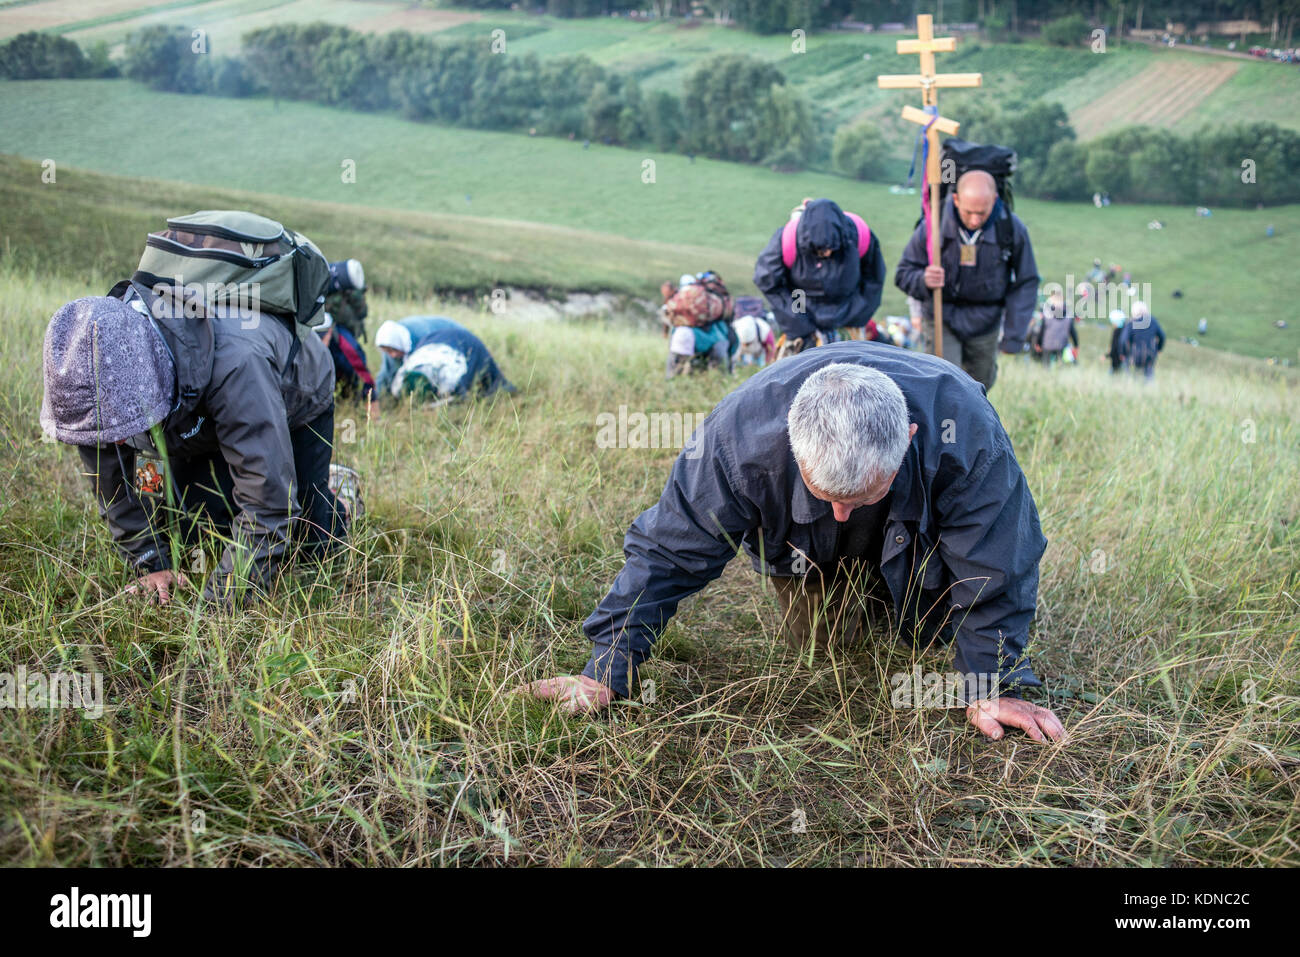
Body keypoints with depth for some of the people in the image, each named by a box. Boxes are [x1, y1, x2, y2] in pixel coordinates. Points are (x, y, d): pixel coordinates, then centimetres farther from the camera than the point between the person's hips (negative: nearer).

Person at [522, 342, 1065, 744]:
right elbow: (668, 550, -32)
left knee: (931, 631, 2)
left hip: (920, 530, 0)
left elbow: (995, 567, -28)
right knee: (819, 640, 1)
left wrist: (994, 685, -26)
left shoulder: (968, 435, -45)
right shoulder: (741, 431, -44)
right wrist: (606, 671, -34)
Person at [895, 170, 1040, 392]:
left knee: (980, 385, 17)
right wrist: (923, 281, -33)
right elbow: (903, 274, -8)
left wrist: (1014, 335, -6)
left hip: (985, 322, 2)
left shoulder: (1013, 229, -13)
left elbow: (1026, 283, -2)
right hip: (943, 318, -2)